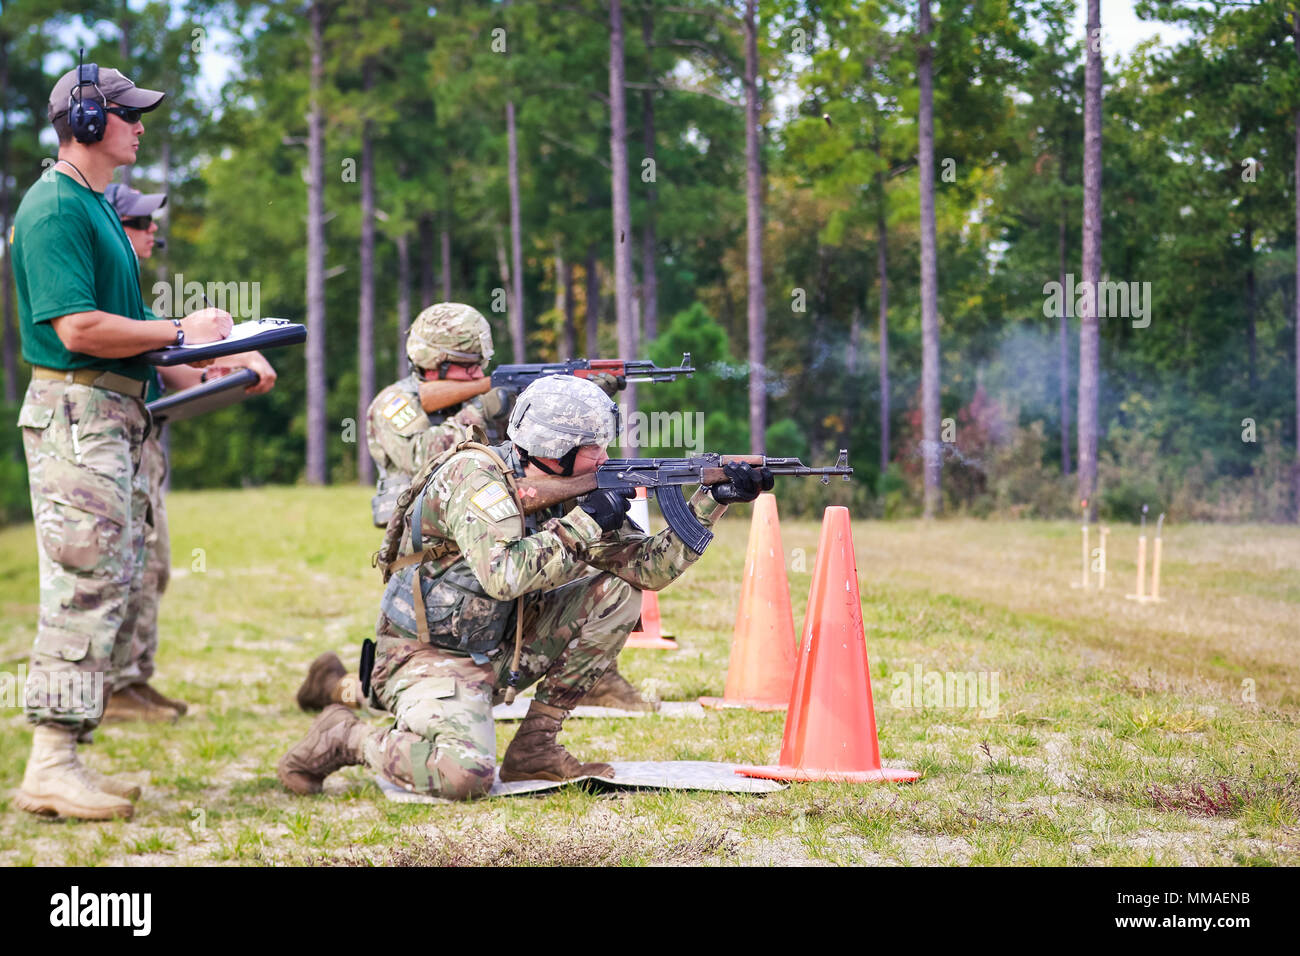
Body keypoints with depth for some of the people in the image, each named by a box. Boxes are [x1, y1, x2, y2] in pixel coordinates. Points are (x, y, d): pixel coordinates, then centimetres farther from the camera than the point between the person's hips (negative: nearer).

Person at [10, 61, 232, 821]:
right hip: (75, 415, -10)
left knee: (113, 585, 10)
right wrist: (180, 332, -13)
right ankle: (51, 769, -9)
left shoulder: (97, 207, 19)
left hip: (116, 416, 10)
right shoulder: (54, 208, -13)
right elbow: (77, 328, -22)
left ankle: (67, 758, 14)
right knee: (85, 586, -12)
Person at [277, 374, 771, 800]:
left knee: (618, 593, -3)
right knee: (465, 775, -33)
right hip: (429, 657, -8)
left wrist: (712, 501, -7)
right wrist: (586, 521, -26)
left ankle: (535, 744, 1)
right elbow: (505, 575, -35)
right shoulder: (475, 475, -21)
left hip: (497, 652, 8)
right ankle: (344, 737, -4)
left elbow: (649, 566, 2)